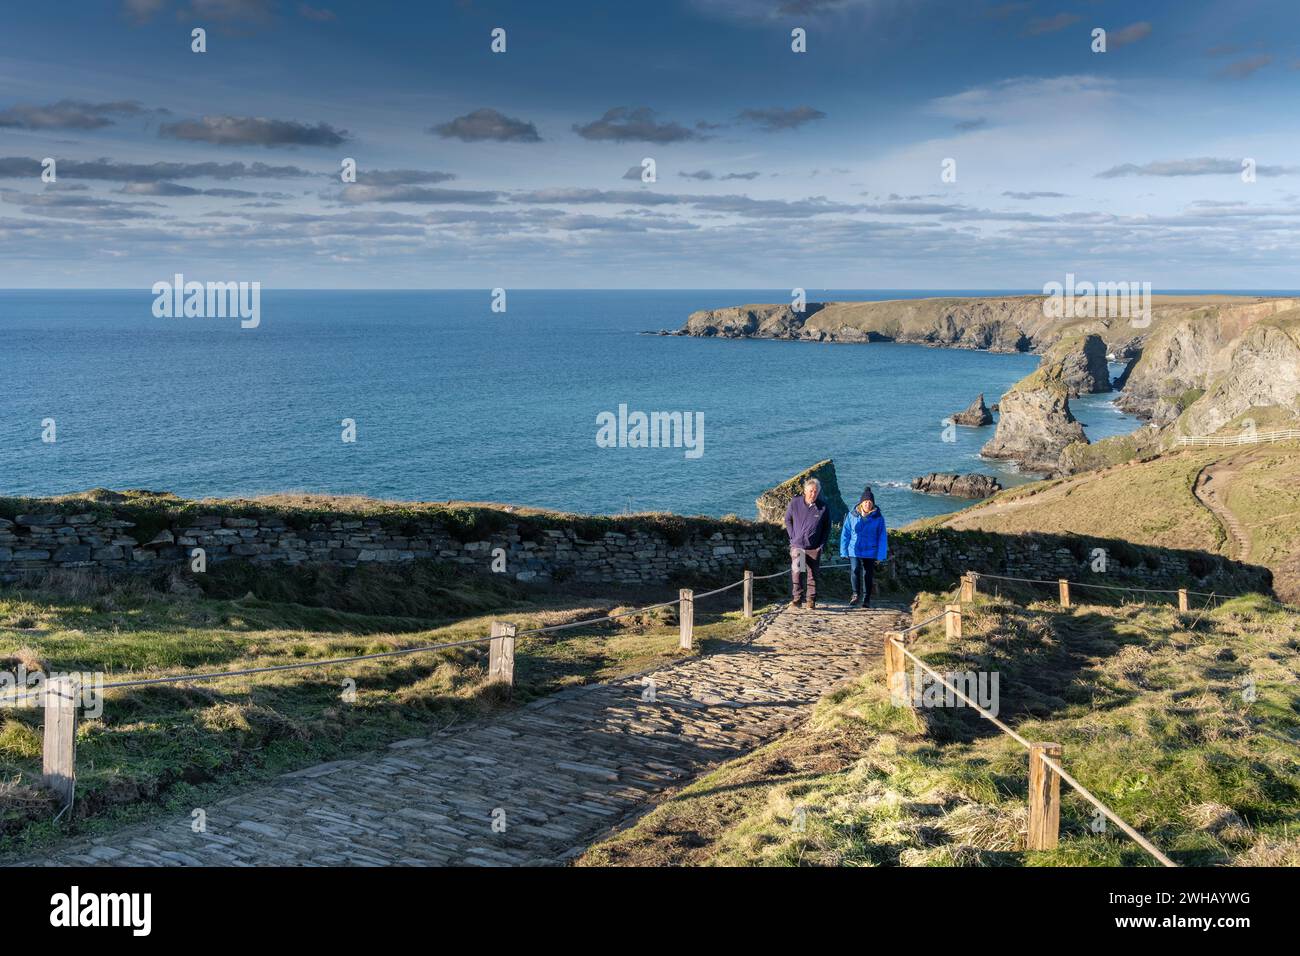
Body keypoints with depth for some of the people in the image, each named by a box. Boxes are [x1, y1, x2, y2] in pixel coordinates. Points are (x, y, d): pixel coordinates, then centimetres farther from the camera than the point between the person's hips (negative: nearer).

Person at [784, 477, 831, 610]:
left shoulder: (823, 508, -5)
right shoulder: (795, 503, -4)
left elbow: (827, 528, 7)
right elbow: (788, 520, 11)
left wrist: (822, 545, 0)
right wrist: (793, 537, 3)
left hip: (814, 548, 0)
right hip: (797, 546, 0)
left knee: (812, 575, 7)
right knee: (796, 573, -11)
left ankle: (812, 601, 14)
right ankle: (797, 599, -5)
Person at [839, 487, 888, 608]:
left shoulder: (878, 518, -4)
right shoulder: (852, 516, -2)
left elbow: (882, 538, -1)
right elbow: (845, 534, 5)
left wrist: (880, 556, -4)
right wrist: (844, 551, 3)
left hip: (870, 551, 0)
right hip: (854, 550, 0)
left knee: (868, 574, 7)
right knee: (855, 570, -19)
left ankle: (867, 599, 21)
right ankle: (856, 594, -1)